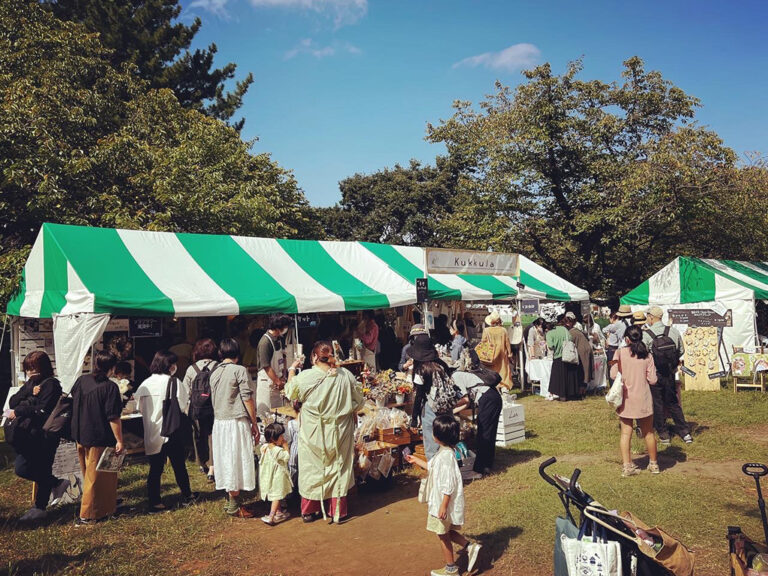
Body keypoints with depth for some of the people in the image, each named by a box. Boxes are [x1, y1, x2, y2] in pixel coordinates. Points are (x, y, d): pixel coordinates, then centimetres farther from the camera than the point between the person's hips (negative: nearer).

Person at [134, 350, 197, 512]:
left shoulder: (145, 384, 2)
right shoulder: (173, 382, -14)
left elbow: (140, 407, 9)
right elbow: (182, 406, -12)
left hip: (151, 433, 4)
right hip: (171, 431, -4)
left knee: (155, 468, 10)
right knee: (179, 464, 11)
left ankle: (154, 502, 11)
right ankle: (187, 496, 26)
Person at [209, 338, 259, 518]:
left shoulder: (214, 373, 10)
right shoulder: (240, 370, -10)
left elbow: (213, 401, 14)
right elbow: (248, 399, -12)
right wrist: (254, 424, -6)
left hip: (219, 422, 7)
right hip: (237, 422, -7)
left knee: (225, 460, 13)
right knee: (238, 461, 0)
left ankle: (231, 499, 24)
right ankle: (234, 506, 6)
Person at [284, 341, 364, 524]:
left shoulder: (305, 377, -16)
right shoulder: (346, 375, -10)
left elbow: (291, 393, 4)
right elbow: (358, 401, 1)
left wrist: (292, 369, 17)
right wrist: (353, 414, 21)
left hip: (313, 434, -1)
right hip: (340, 431, 1)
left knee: (312, 469, 15)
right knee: (338, 468, 15)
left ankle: (309, 511, 27)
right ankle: (338, 512, 22)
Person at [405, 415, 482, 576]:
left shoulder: (446, 456, -28)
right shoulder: (444, 452, 4)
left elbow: (448, 484, -28)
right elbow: (432, 467, 22)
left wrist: (444, 506, -24)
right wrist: (416, 460, 26)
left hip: (443, 503, -9)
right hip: (439, 501, 9)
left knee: (443, 535, 9)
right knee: (446, 532, 22)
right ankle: (469, 546, 21)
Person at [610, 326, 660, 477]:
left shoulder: (620, 353, -9)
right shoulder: (647, 355, -4)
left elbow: (614, 375, -11)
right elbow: (653, 380, -4)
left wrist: (612, 365, 8)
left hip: (625, 399, -1)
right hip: (643, 399, 1)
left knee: (626, 433, 5)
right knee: (648, 433, 15)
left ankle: (627, 466, 3)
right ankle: (653, 464, 28)